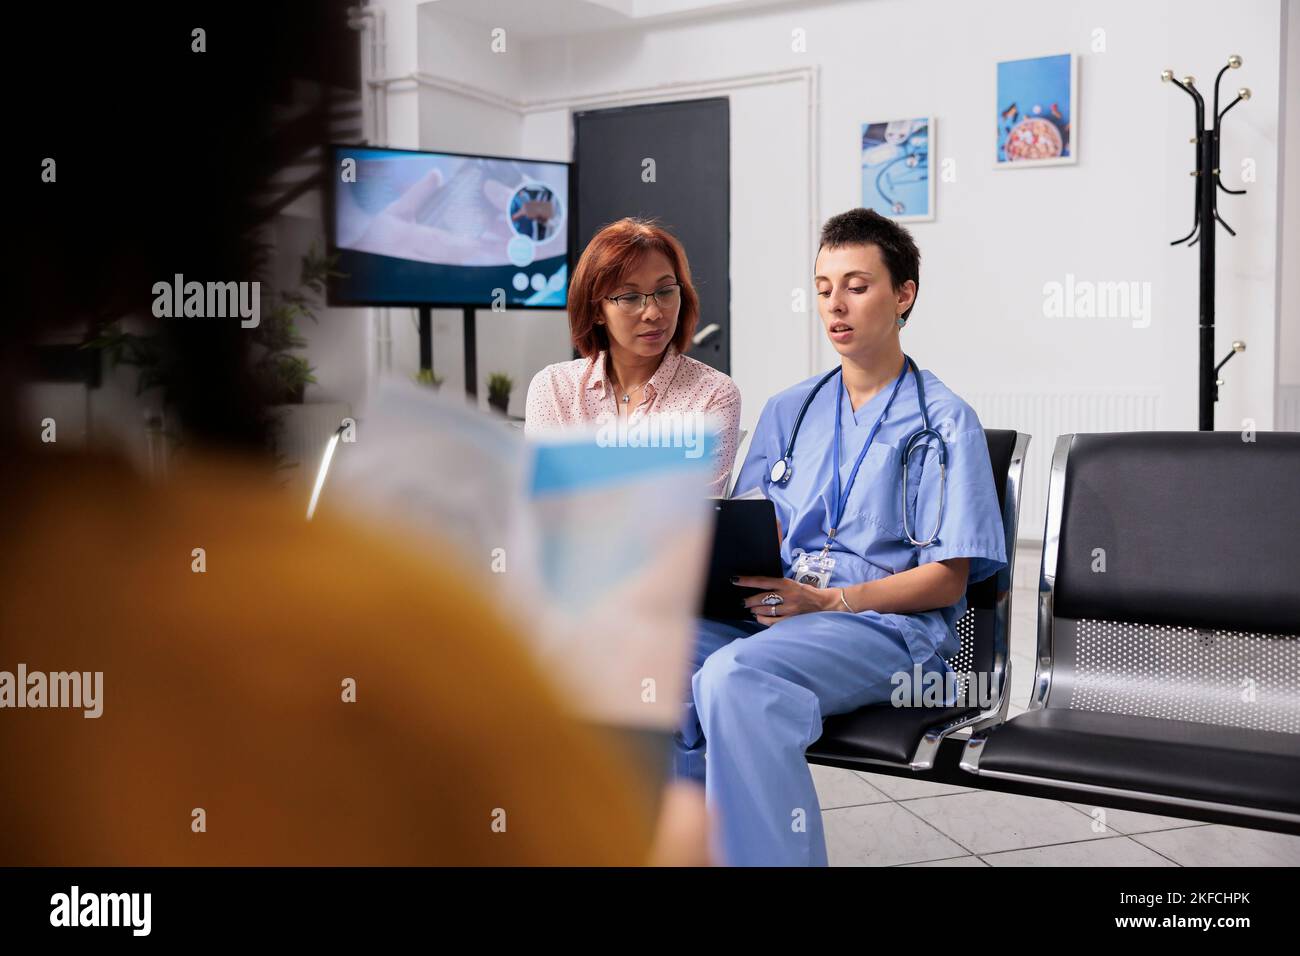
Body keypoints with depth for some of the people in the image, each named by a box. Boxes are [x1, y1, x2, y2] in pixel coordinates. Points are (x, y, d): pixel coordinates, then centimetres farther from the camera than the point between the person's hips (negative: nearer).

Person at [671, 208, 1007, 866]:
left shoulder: (944, 421, 4)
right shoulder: (787, 411, 21)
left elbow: (947, 580, -3)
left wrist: (828, 600, -17)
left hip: (892, 624, -5)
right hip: (777, 611, 5)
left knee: (737, 676, -35)